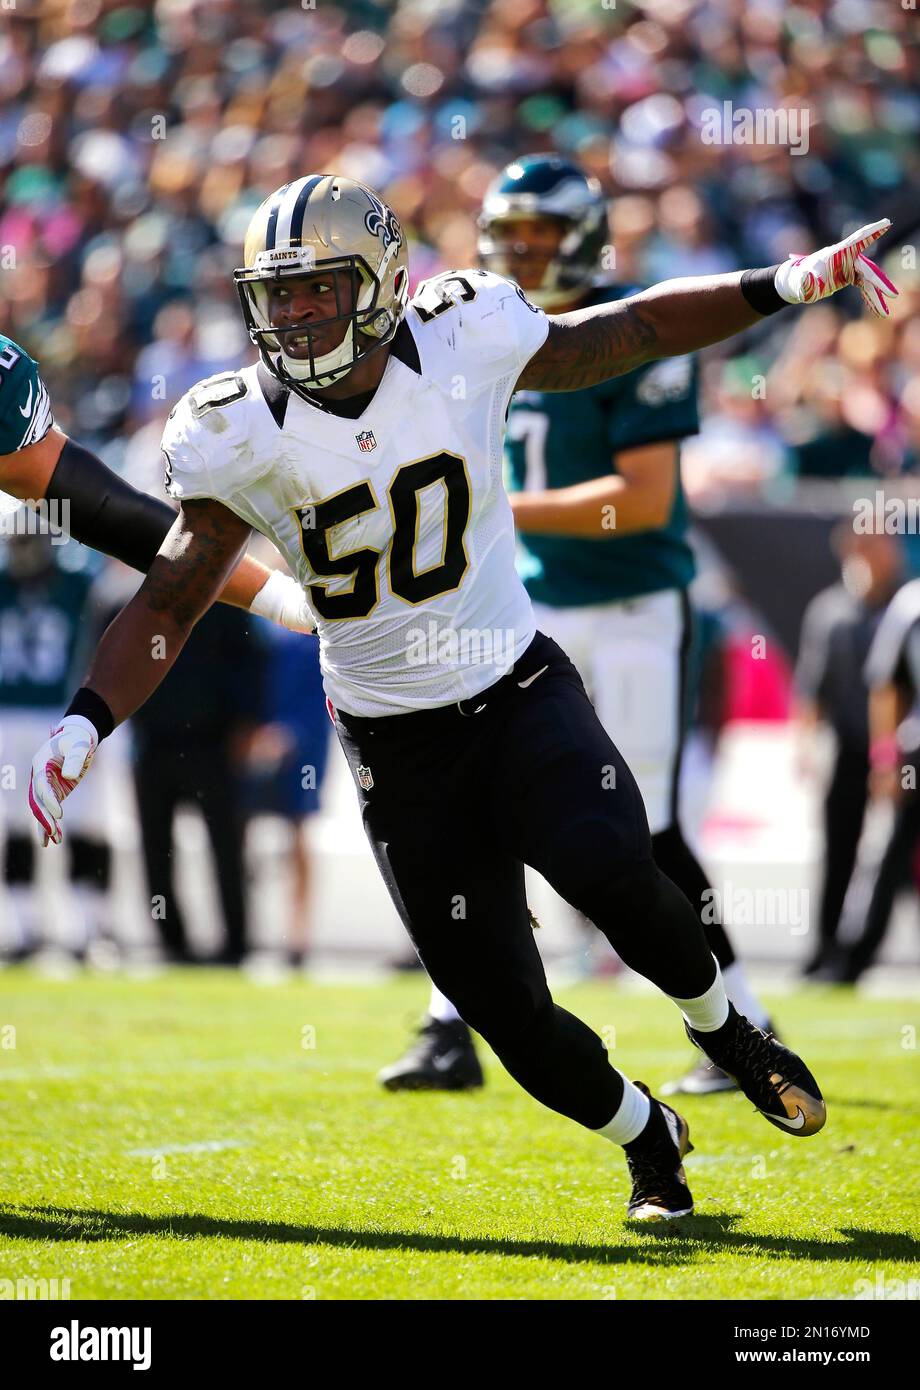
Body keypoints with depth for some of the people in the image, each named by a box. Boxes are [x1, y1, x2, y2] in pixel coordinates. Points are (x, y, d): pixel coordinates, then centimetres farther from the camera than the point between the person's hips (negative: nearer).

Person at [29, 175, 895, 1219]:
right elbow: (171, 599, -4)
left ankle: (721, 1026, 2)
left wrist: (788, 284, -1)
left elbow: (635, 330, 3)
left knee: (604, 868, -30)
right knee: (506, 1013, -3)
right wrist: (83, 726, -16)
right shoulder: (242, 435, -10)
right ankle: (646, 1140, 27)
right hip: (397, 746, 1)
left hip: (517, 691, -1)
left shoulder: (465, 344, -11)